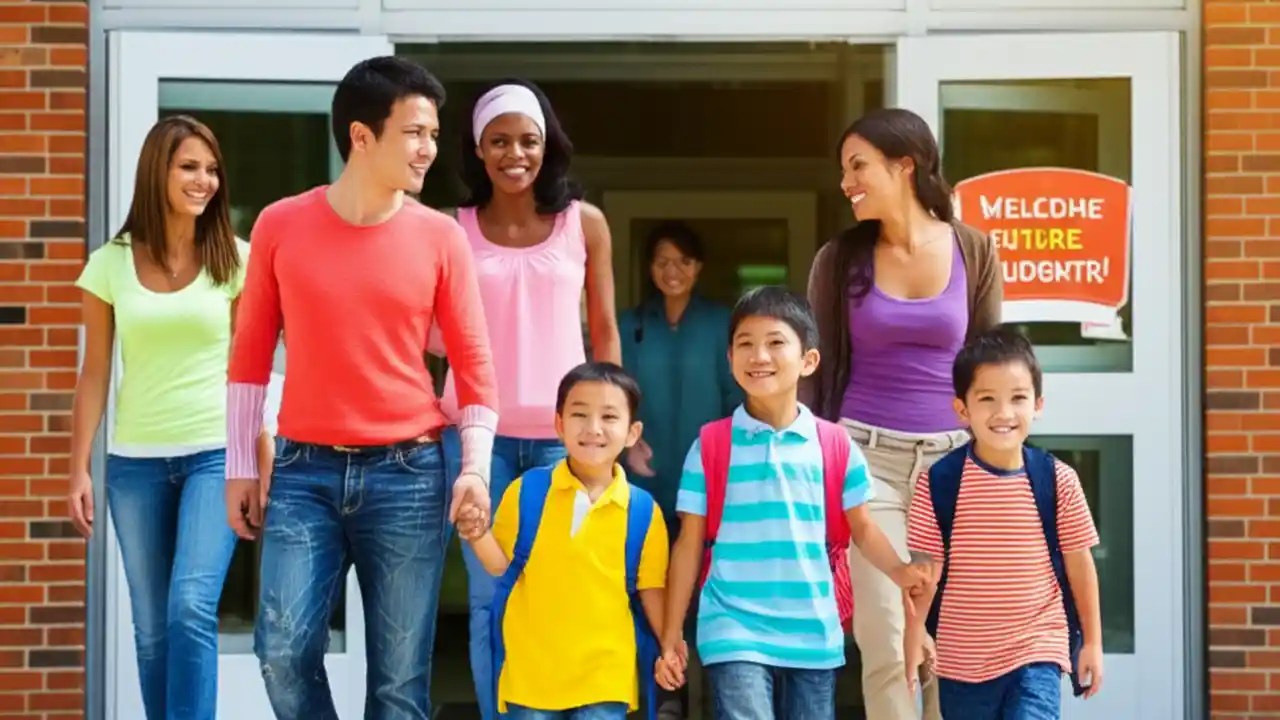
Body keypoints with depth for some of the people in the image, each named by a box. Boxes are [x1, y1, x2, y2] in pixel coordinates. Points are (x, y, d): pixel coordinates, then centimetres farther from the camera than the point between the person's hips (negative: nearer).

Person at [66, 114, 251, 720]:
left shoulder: (235, 259, 0)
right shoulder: (110, 263, 3)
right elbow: (95, 375, 5)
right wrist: (79, 468, 1)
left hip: (216, 454, -2)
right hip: (135, 462, 2)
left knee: (191, 608, -17)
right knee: (152, 628, 8)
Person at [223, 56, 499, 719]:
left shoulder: (439, 236, 1)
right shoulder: (281, 225, 2)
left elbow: (474, 364, 2)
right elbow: (250, 355, 7)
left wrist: (475, 467, -11)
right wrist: (240, 467, 5)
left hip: (407, 473, 0)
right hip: (305, 470, 0)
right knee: (284, 650, -11)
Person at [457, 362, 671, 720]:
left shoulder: (643, 509, -2)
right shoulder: (527, 491, -3)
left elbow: (651, 589, 4)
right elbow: (501, 564, 3)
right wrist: (476, 534, -15)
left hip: (605, 672, 0)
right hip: (531, 668, 0)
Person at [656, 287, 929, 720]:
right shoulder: (711, 447, -1)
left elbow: (860, 527, 8)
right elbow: (689, 545, 3)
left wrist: (899, 571, -14)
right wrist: (670, 640, 3)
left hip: (813, 637, 3)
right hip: (734, 635, -2)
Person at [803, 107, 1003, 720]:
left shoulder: (973, 252, 2)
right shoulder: (840, 259, 2)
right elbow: (821, 370, 6)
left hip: (952, 458, 1)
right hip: (866, 456, -1)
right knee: (887, 646, -4)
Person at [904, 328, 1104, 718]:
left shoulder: (1058, 481, -7)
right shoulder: (939, 483, -9)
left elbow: (1079, 564, 4)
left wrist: (1092, 641, 9)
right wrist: (912, 648, -3)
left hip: (1037, 652, -1)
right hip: (962, 658, 1)